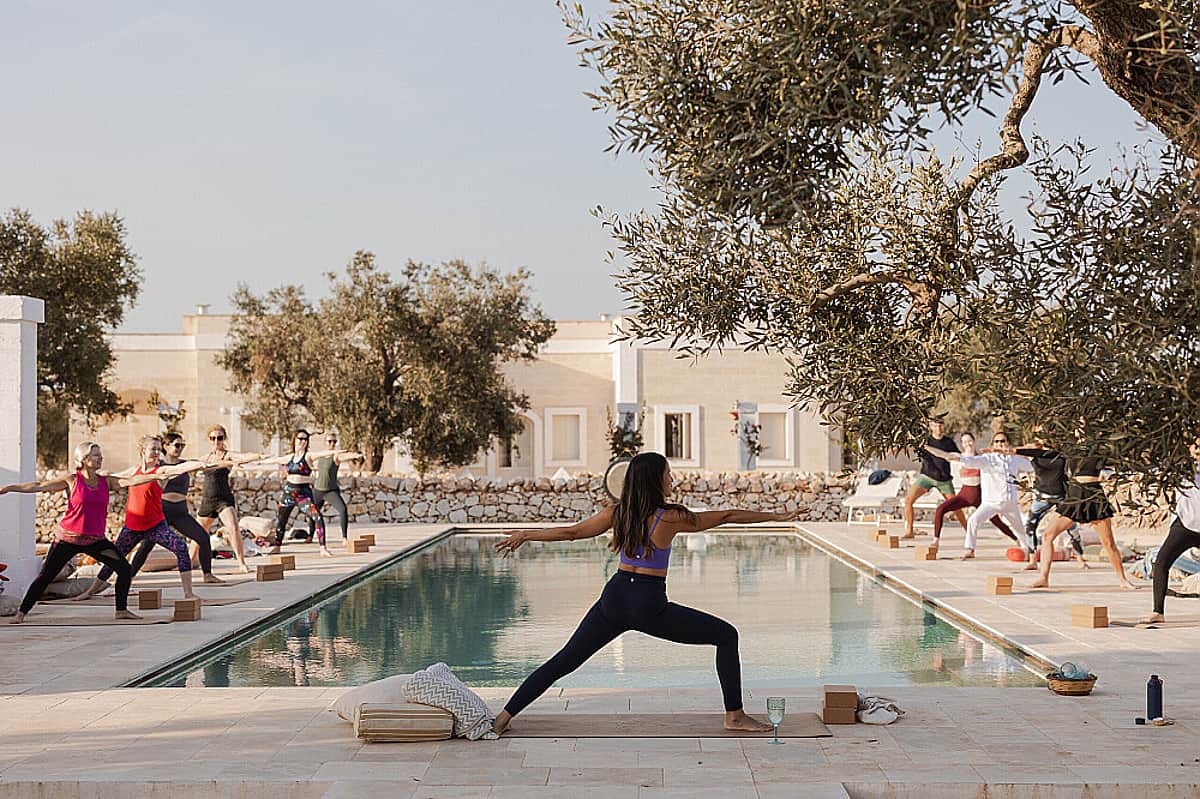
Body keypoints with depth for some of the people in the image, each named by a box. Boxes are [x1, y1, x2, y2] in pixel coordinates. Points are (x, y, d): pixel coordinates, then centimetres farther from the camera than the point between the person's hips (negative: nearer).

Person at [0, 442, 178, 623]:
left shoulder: (106, 482, 3)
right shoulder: (71, 481, -6)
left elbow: (131, 481, -8)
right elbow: (38, 486, -8)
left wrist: (156, 476, -21)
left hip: (95, 540, 4)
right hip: (68, 538, -4)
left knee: (125, 570, -3)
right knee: (45, 576, -3)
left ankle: (122, 610, 10)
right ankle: (21, 613, 10)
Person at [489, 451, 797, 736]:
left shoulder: (617, 513, 2)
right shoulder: (671, 518, -10)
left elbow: (571, 532, 10)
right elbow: (726, 516, -2)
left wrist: (524, 535, 25)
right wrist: (774, 516, 9)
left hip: (614, 598, 5)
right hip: (650, 606, -5)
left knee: (564, 661, 14)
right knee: (726, 636, 7)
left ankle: (504, 717, 11)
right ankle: (735, 716, 6)